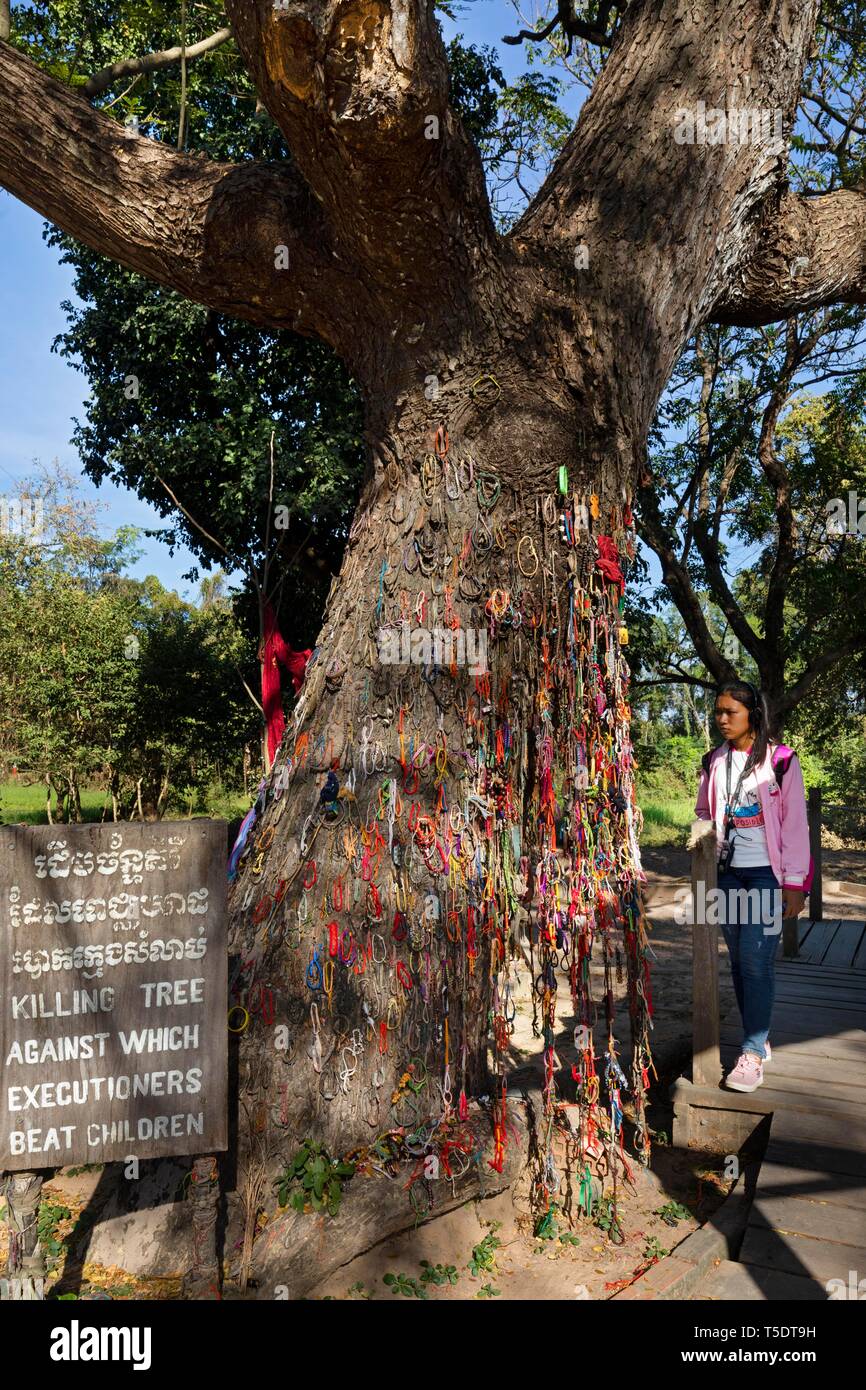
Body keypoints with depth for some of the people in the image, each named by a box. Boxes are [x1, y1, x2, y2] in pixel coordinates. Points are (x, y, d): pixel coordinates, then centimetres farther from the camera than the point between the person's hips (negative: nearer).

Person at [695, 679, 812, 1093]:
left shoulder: (780, 760, -5)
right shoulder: (714, 762, 8)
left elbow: (795, 823, -6)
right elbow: (703, 810, 21)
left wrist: (795, 883, -9)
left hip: (766, 872, -5)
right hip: (728, 872, 5)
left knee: (756, 960, -10)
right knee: (739, 960, 8)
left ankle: (753, 1052, -3)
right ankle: (758, 1040, 20)